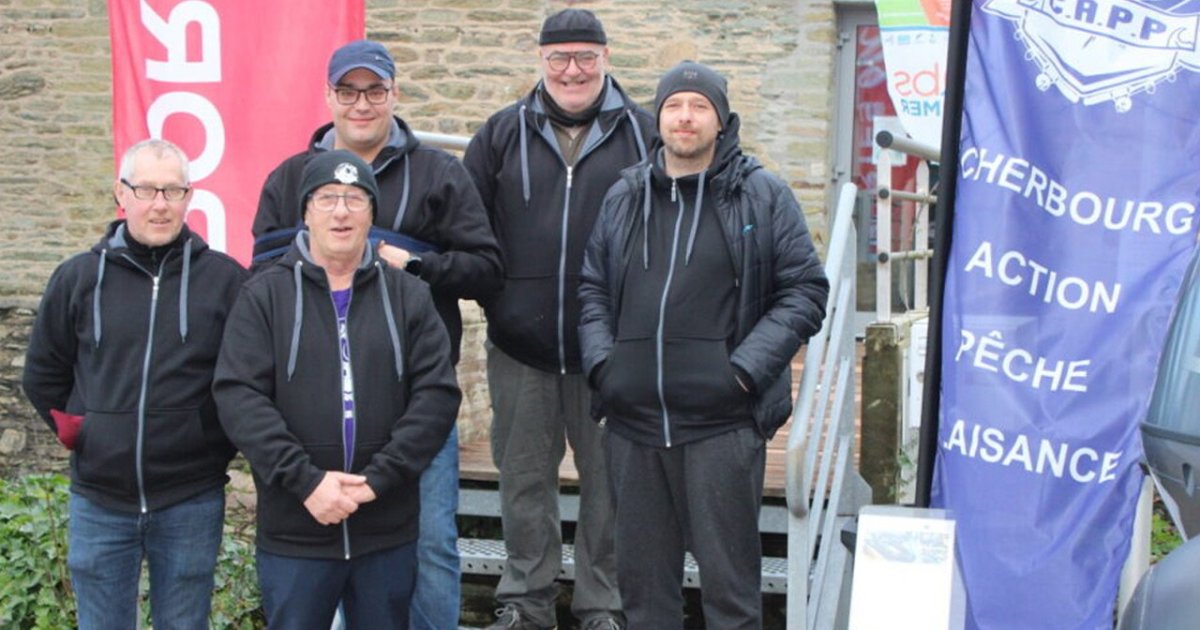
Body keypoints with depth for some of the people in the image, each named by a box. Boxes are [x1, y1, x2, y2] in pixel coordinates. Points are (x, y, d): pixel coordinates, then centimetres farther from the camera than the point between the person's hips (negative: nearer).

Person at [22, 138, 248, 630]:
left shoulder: (226, 279, -4)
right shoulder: (79, 277, 1)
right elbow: (42, 375, 12)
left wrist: (219, 442, 0)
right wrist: (78, 433, 6)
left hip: (192, 503, -1)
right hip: (99, 501, 2)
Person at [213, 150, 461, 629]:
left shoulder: (408, 296, 4)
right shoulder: (265, 295, 1)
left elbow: (438, 395, -3)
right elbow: (238, 396, -8)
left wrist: (378, 477, -13)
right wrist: (305, 480, -17)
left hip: (389, 531, 2)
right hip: (293, 533, -1)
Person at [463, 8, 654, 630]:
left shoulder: (642, 134, 3)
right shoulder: (503, 133, 7)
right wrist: (489, 296, -1)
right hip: (519, 345, 2)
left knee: (608, 478, 7)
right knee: (525, 476, 11)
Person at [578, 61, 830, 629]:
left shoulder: (763, 196, 1)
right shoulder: (624, 198, 12)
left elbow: (805, 291, -1)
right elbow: (591, 288, 17)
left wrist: (746, 369, -11)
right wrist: (601, 363, 1)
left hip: (723, 423, -4)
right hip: (633, 419, 4)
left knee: (729, 579, 2)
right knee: (642, 574, 14)